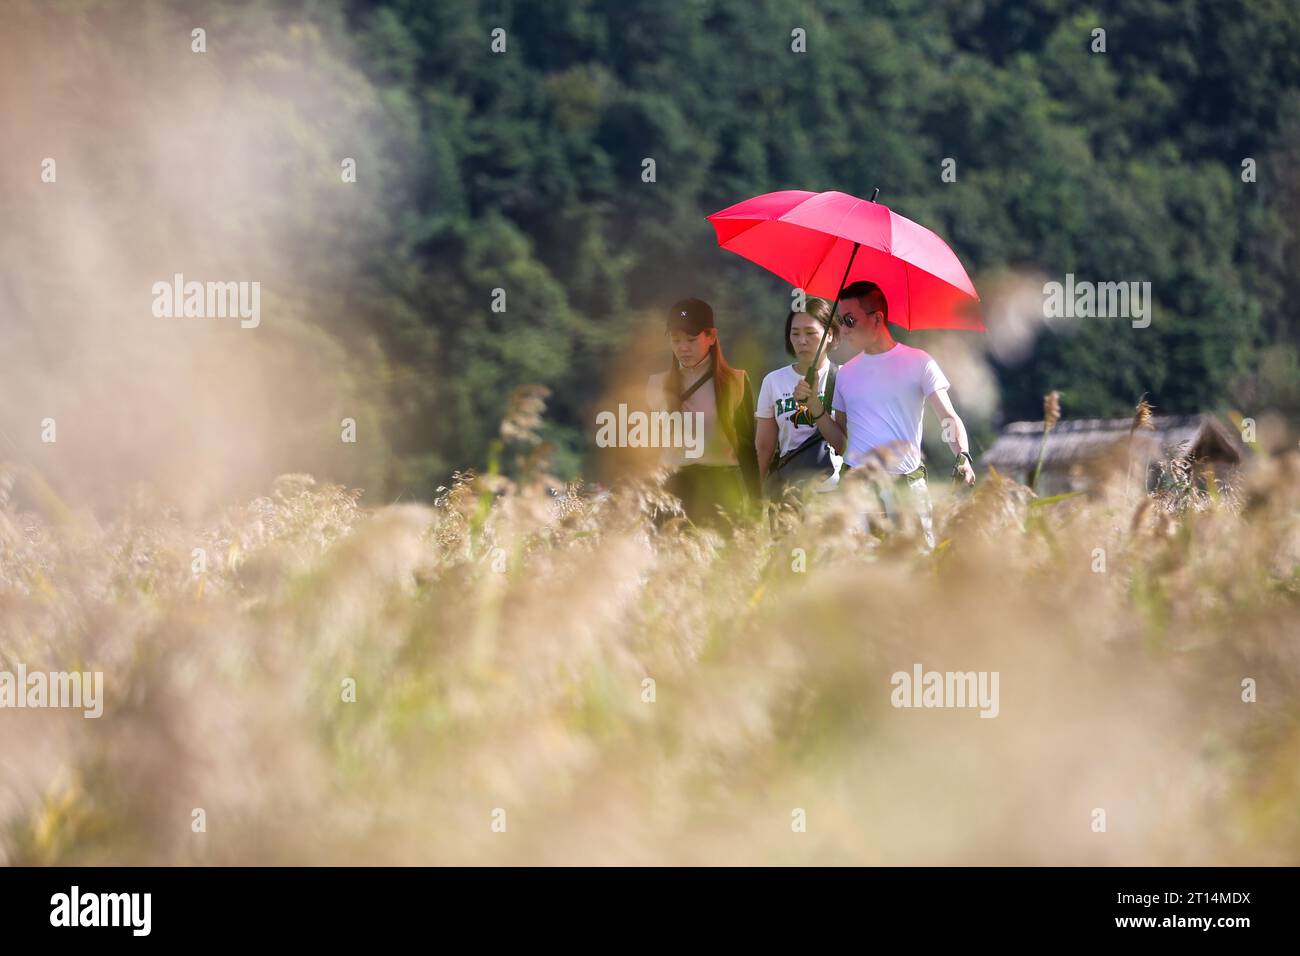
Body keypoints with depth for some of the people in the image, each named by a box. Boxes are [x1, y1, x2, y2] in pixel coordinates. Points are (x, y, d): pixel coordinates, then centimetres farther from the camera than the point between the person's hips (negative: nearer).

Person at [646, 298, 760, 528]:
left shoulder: (735, 383, 0)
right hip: (676, 487, 2)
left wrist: (754, 501, -6)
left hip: (722, 484, -2)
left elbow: (747, 445, 0)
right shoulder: (658, 385, 8)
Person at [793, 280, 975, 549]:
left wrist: (963, 457, -24)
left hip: (907, 487, -3)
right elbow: (840, 442, 16)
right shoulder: (847, 373, 14)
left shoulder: (918, 363, 1)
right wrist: (815, 407, 2)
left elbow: (948, 417, -6)